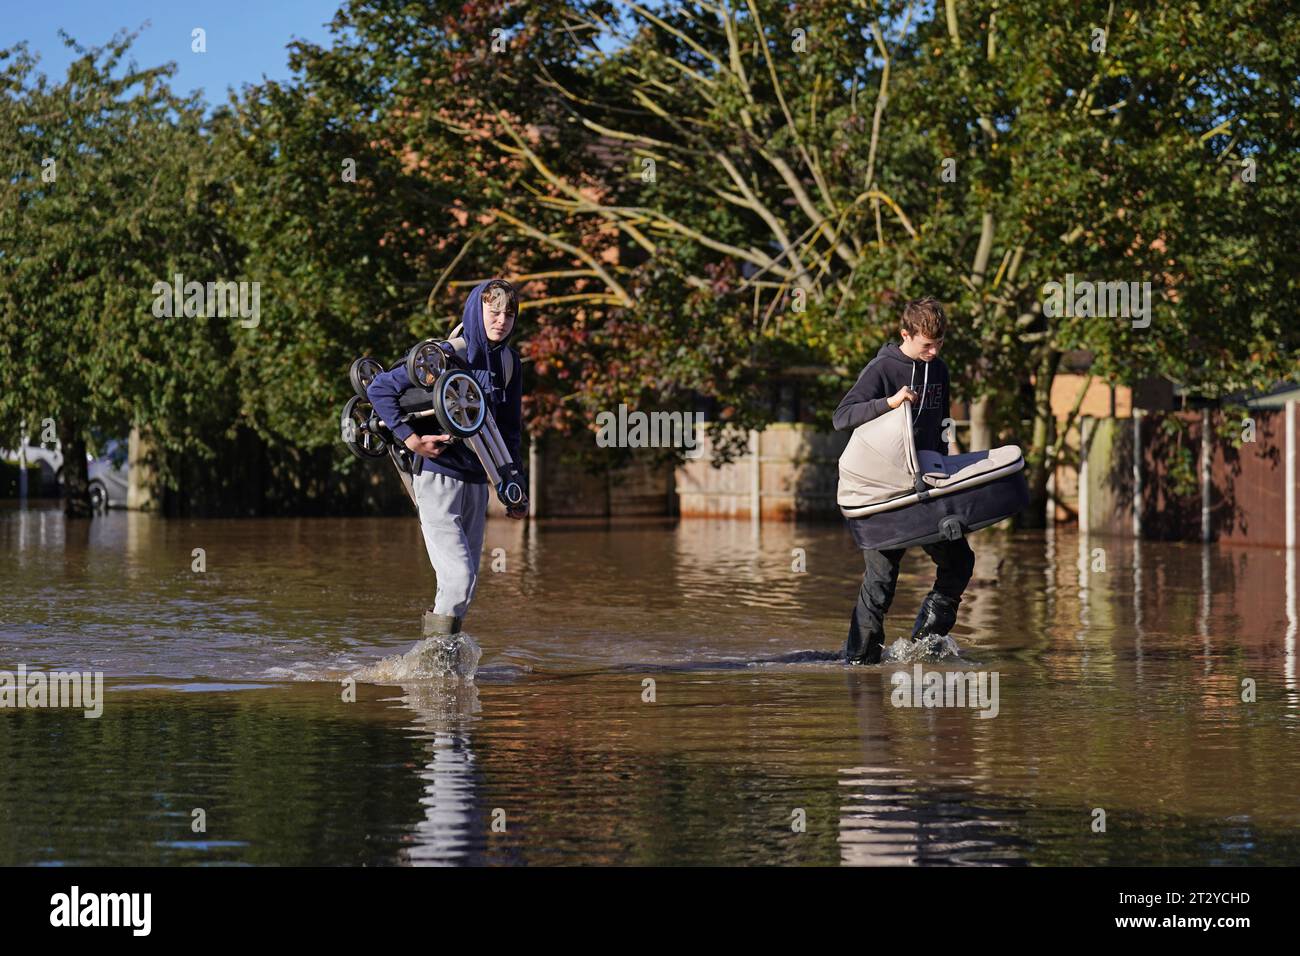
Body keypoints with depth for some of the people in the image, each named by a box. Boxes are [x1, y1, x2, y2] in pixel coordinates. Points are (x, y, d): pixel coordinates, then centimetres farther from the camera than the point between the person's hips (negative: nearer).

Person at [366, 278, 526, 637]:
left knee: (466, 582, 7)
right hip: (438, 477, -7)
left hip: (477, 482, 7)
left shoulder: (509, 363, 8)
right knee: (458, 574, -17)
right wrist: (410, 439, -17)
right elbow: (379, 389, -9)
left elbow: (509, 430, 19)